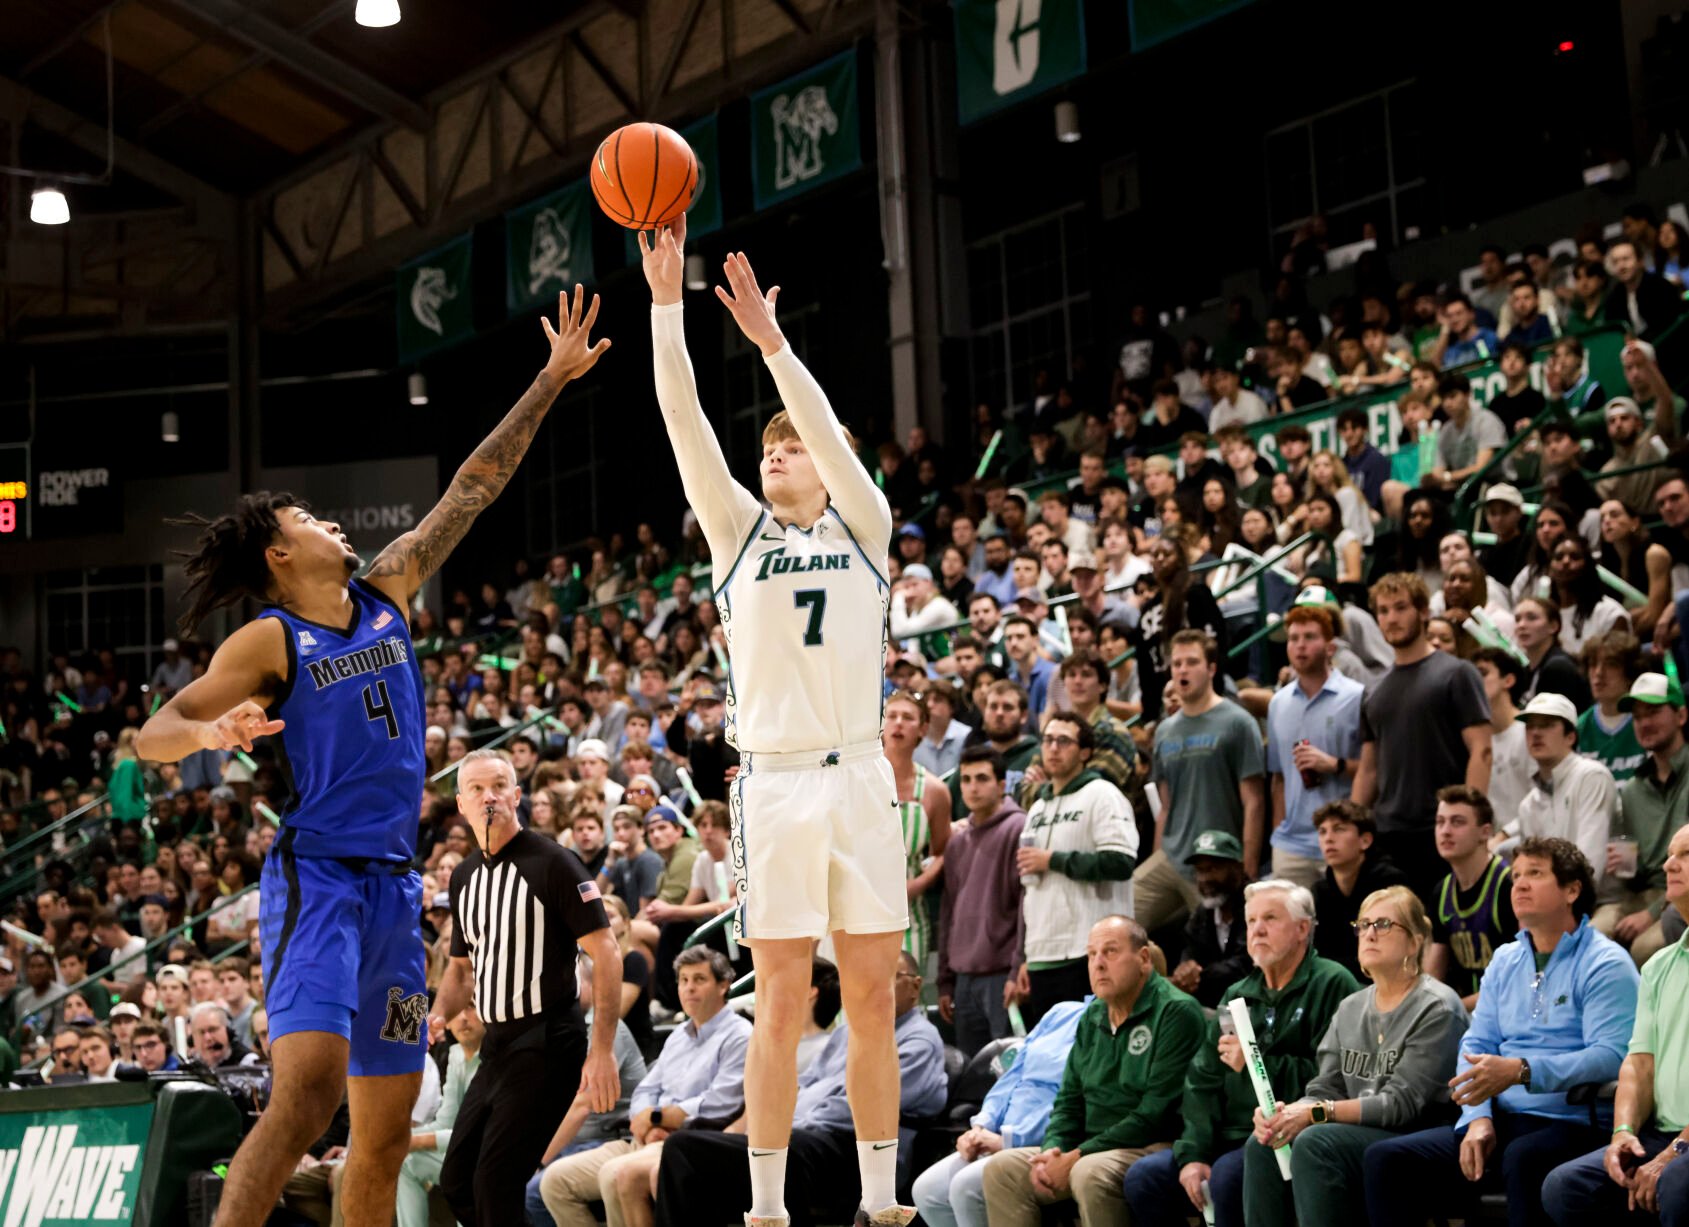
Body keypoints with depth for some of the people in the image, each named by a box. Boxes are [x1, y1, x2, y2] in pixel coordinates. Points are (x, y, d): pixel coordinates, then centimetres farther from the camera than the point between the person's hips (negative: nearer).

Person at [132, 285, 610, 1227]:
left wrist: (550, 382, 15)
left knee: (388, 1127, 8)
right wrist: (214, 733, -31)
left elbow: (475, 487, 16)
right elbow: (152, 736, -8)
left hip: (395, 885, 7)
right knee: (309, 1089, -25)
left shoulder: (387, 593, 13)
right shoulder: (269, 643, -3)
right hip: (318, 877, -7)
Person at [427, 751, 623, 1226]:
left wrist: (602, 1050, -21)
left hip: (547, 1044, -8)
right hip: (498, 1045, 8)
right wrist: (438, 1015, 2)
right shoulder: (464, 876, 12)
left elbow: (605, 952, -14)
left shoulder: (551, 862, -10)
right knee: (456, 1182, 9)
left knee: (495, 1182, -14)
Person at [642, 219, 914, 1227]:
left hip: (859, 777, 0)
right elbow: (687, 424, -1)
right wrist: (667, 303, -10)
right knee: (781, 1006, 0)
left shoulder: (865, 527, 9)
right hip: (774, 783, 0)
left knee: (874, 1002, 4)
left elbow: (829, 430, -8)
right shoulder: (739, 530, 10)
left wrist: (771, 340, -19)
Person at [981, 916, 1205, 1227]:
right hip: (1093, 1149, 8)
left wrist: (1077, 1157, -18)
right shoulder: (1092, 1017, 15)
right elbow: (1070, 1100, 19)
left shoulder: (1176, 1012, -11)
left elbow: (1156, 1114, -18)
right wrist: (1052, 1151, -3)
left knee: (1090, 1171, -35)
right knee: (1001, 1167, -6)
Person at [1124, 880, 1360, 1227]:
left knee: (1228, 1174, -33)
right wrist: (1193, 1154, 0)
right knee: (1144, 1176, -9)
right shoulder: (1238, 995, 20)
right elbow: (1202, 1081, 14)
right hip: (1232, 1139, 7)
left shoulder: (1332, 985, -5)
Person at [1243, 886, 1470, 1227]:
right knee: (1262, 1145, -16)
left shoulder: (1437, 1009, -7)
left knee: (1315, 1144, -31)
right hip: (1358, 1133, 7)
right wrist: (1287, 1112, -13)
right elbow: (1325, 1089, 11)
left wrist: (1316, 1113, -23)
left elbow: (1402, 1103, -15)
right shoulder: (1351, 1008, 17)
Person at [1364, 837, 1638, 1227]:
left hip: (1571, 1125, -7)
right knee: (1386, 1158, -12)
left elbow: (1611, 1055, -16)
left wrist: (1521, 1071, -26)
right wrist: (1478, 1117, -3)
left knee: (1523, 1159, -41)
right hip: (1501, 1120, 7)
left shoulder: (1605, 965, -3)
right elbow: (1476, 1045, 16)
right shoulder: (1505, 960, 20)